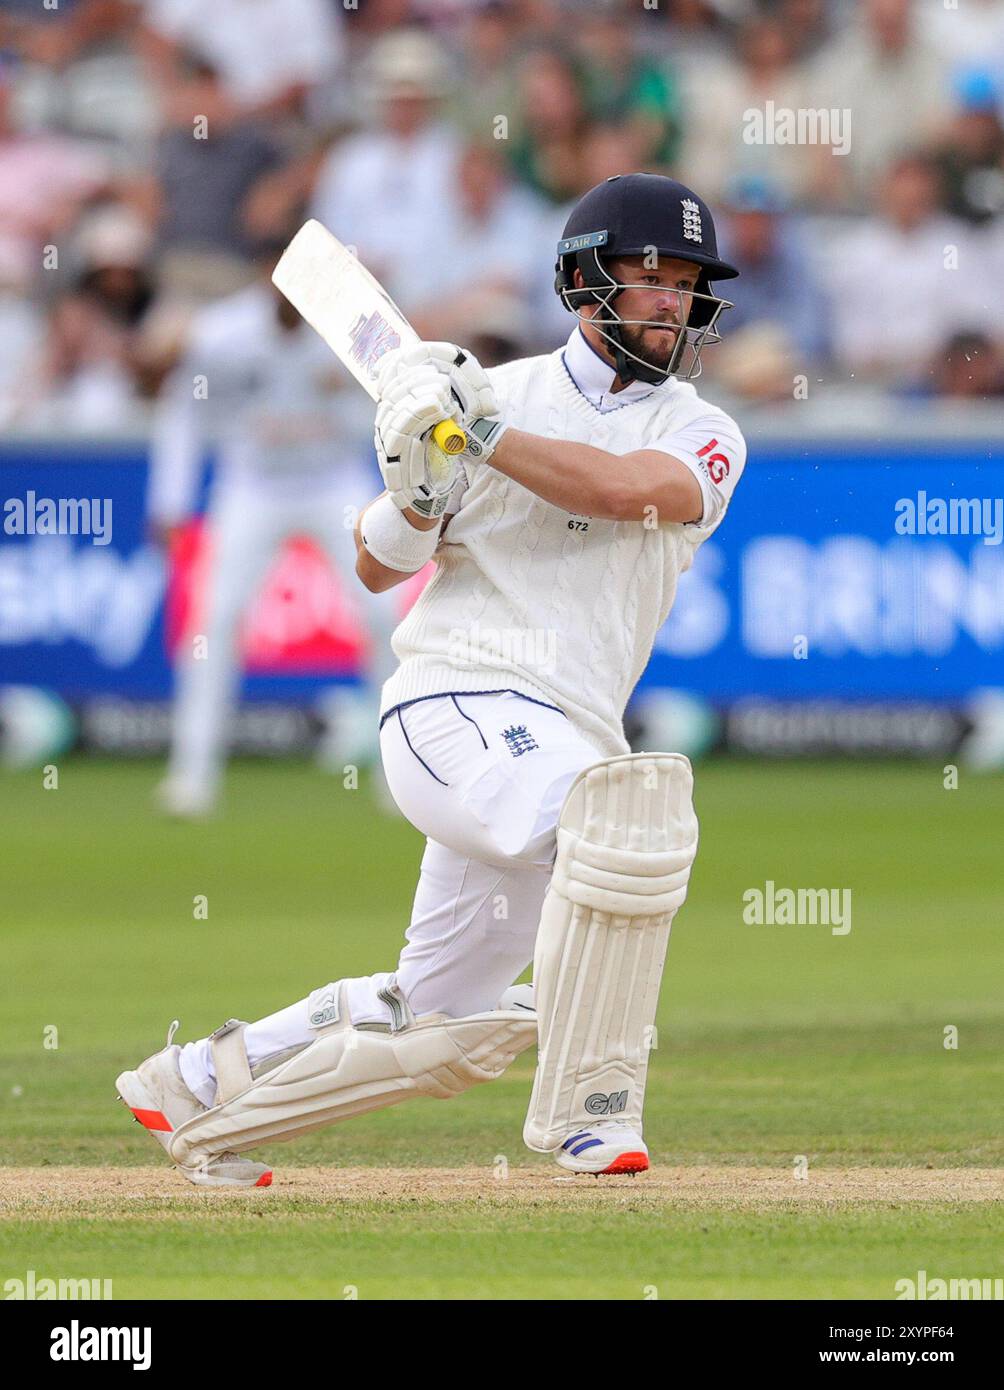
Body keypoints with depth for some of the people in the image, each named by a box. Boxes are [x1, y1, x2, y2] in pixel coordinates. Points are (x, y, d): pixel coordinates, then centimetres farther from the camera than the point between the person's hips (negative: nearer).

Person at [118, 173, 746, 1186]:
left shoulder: (704, 435, 7)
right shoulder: (496, 394, 3)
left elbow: (635, 489, -17)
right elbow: (377, 568, 7)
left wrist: (484, 436, -21)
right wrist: (416, 490, -14)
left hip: (562, 744, 5)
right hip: (457, 704, -5)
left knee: (436, 1029, 14)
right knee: (629, 806, -34)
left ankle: (197, 1088, 34)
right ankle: (587, 1108, -28)